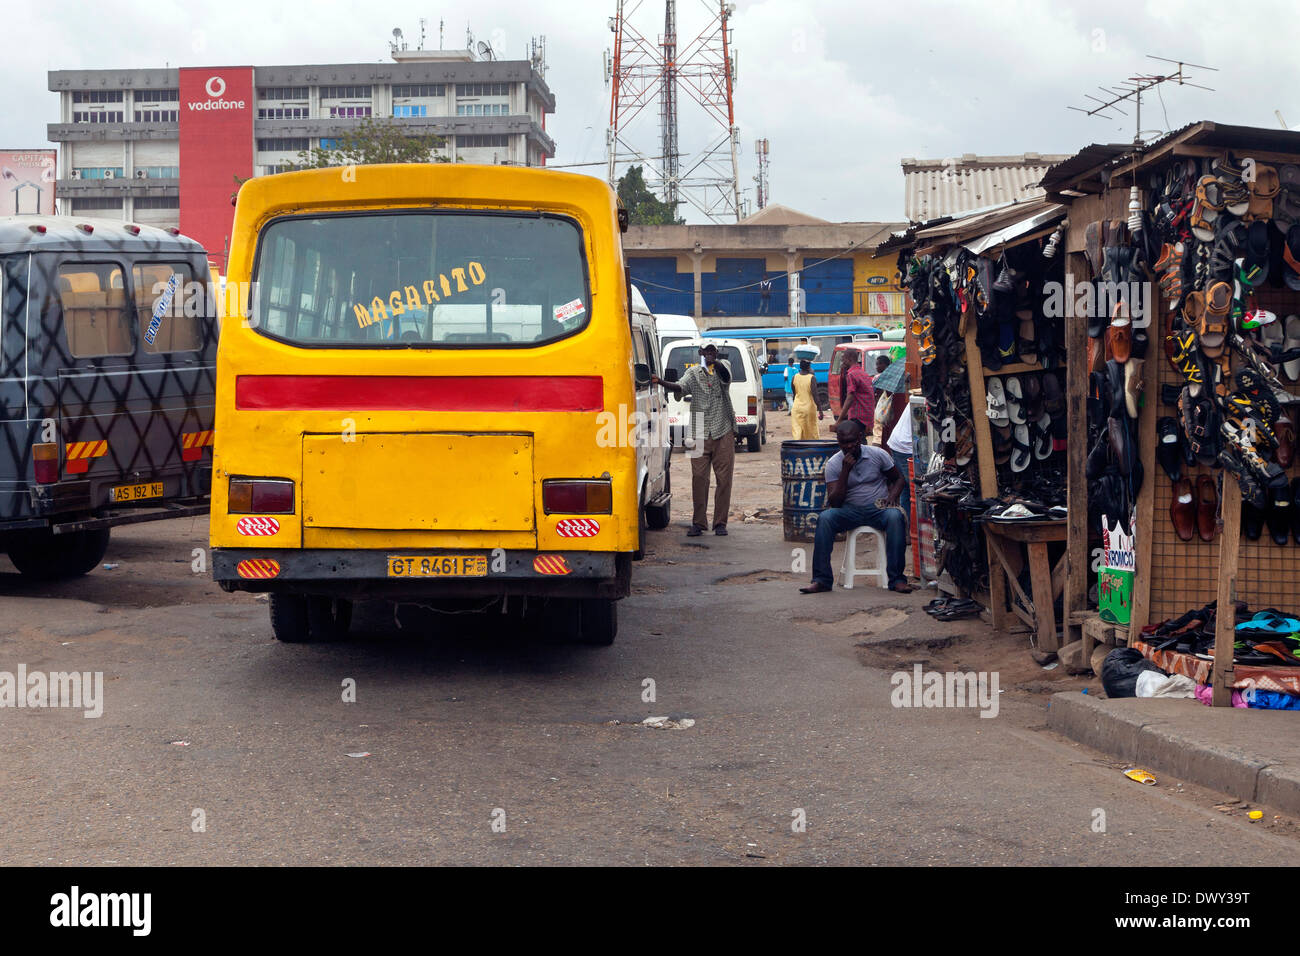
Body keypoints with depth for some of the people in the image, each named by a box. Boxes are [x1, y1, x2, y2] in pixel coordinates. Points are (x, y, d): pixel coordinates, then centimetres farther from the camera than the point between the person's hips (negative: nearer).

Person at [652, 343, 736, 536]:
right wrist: (661, 382, -29)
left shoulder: (723, 366, 6)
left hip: (723, 433, -1)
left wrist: (714, 362, -35)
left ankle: (720, 522, 8)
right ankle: (698, 522, 6)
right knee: (699, 478, -2)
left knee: (724, 479, 1)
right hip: (700, 433, 1)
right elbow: (680, 387, -10)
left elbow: (725, 376, -17)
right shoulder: (693, 372, 8)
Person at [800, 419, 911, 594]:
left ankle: (896, 579, -31)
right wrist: (845, 471, -16)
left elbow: (898, 479, 13)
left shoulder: (878, 455, 0)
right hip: (850, 511, 1)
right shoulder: (834, 463, -1)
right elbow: (834, 502, -7)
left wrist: (892, 496, -9)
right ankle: (822, 580, -26)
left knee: (895, 517, -34)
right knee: (824, 518, -29)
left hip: (878, 508, -1)